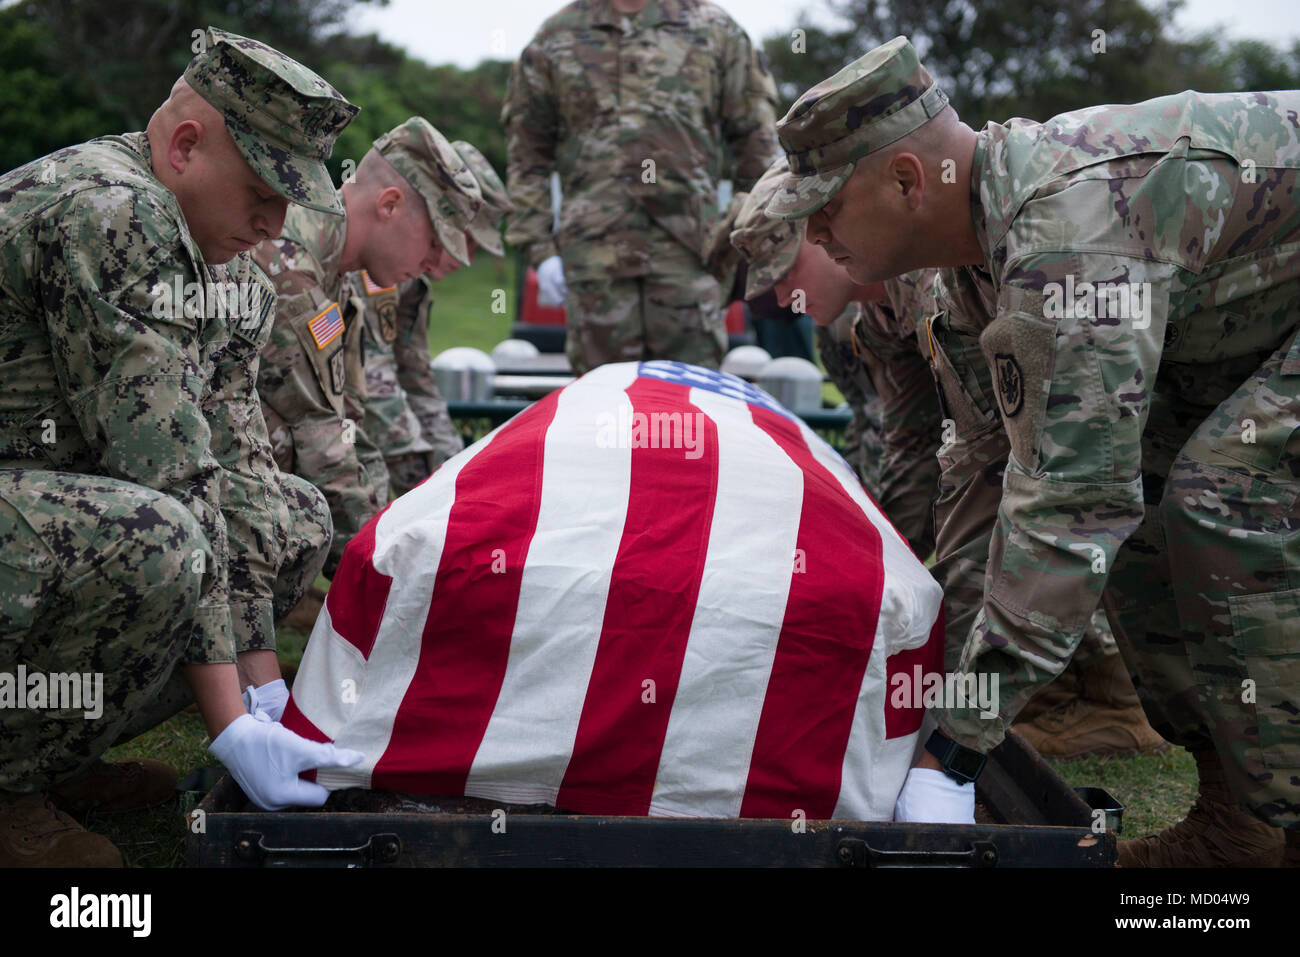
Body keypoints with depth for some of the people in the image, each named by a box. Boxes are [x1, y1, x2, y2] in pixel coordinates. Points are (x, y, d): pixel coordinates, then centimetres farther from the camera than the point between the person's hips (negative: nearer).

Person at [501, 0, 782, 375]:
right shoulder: (555, 39, 13)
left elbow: (757, 142, 12)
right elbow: (527, 153, 13)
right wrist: (538, 249, 4)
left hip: (687, 246, -1)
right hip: (594, 252, 1)